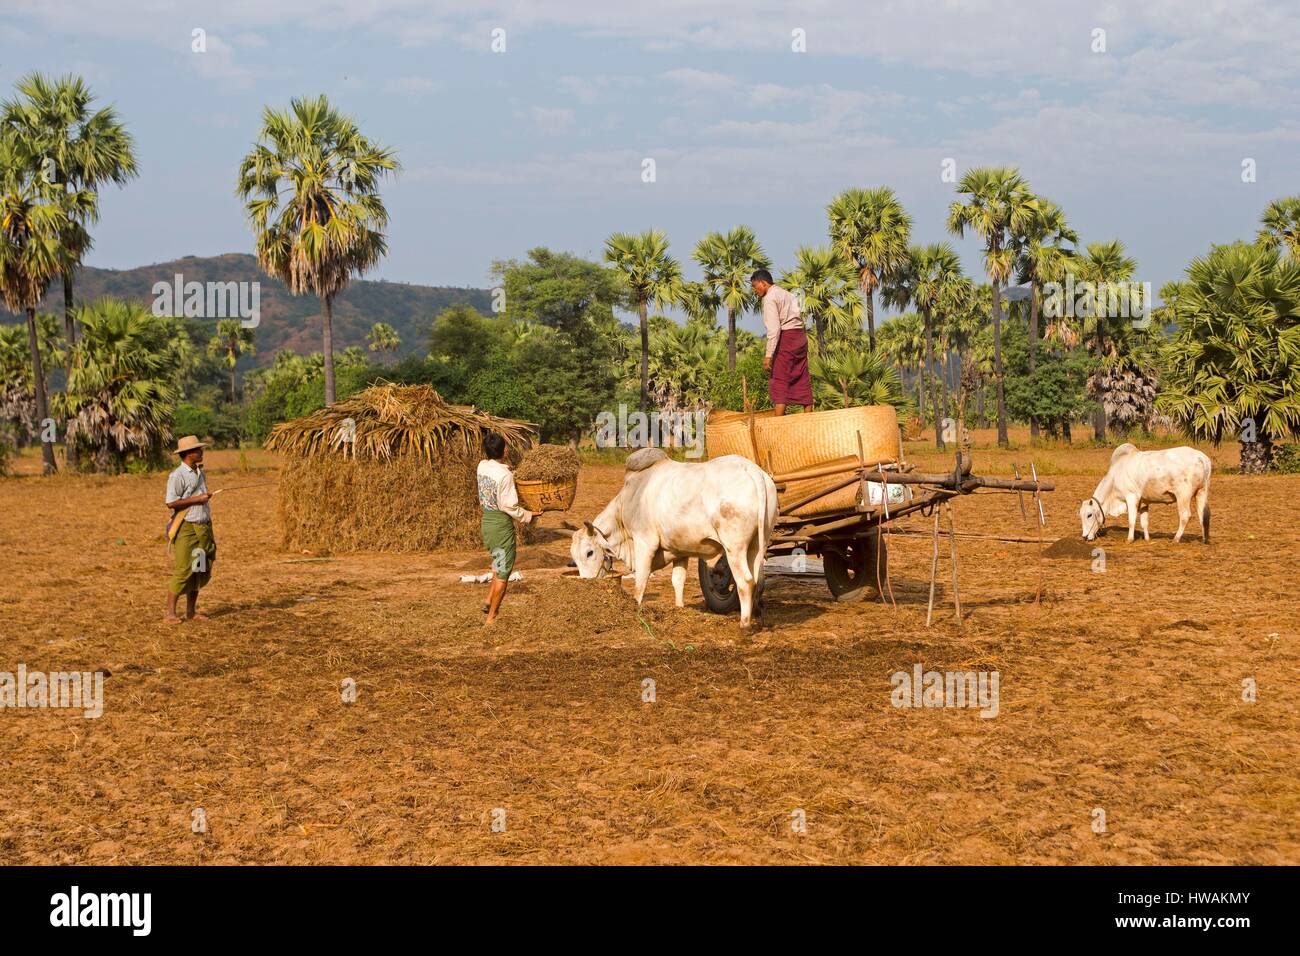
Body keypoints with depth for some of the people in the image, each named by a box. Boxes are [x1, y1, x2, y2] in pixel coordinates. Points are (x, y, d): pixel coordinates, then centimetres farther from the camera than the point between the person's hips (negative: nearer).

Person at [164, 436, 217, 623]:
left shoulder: (200, 473, 14)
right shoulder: (177, 476, -12)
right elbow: (171, 503, -19)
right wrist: (197, 499, -16)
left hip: (203, 528, 8)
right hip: (186, 528, -8)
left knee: (200, 570, 8)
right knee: (183, 571, -10)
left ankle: (191, 611, 15)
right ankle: (170, 613, -5)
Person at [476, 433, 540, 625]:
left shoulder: (482, 467, -1)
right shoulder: (505, 475, -22)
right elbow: (509, 506, -19)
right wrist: (528, 515, -3)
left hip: (486, 521, 8)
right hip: (501, 525, -8)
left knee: (499, 565, 28)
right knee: (503, 573, 4)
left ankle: (489, 601, 23)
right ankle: (491, 617, 9)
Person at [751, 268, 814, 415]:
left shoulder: (770, 298, -8)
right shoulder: (785, 293, 20)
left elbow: (774, 329, -18)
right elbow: (798, 318, 17)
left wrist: (768, 355, -19)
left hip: (786, 337, -9)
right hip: (800, 336, 9)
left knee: (779, 380, -8)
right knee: (802, 380, 9)